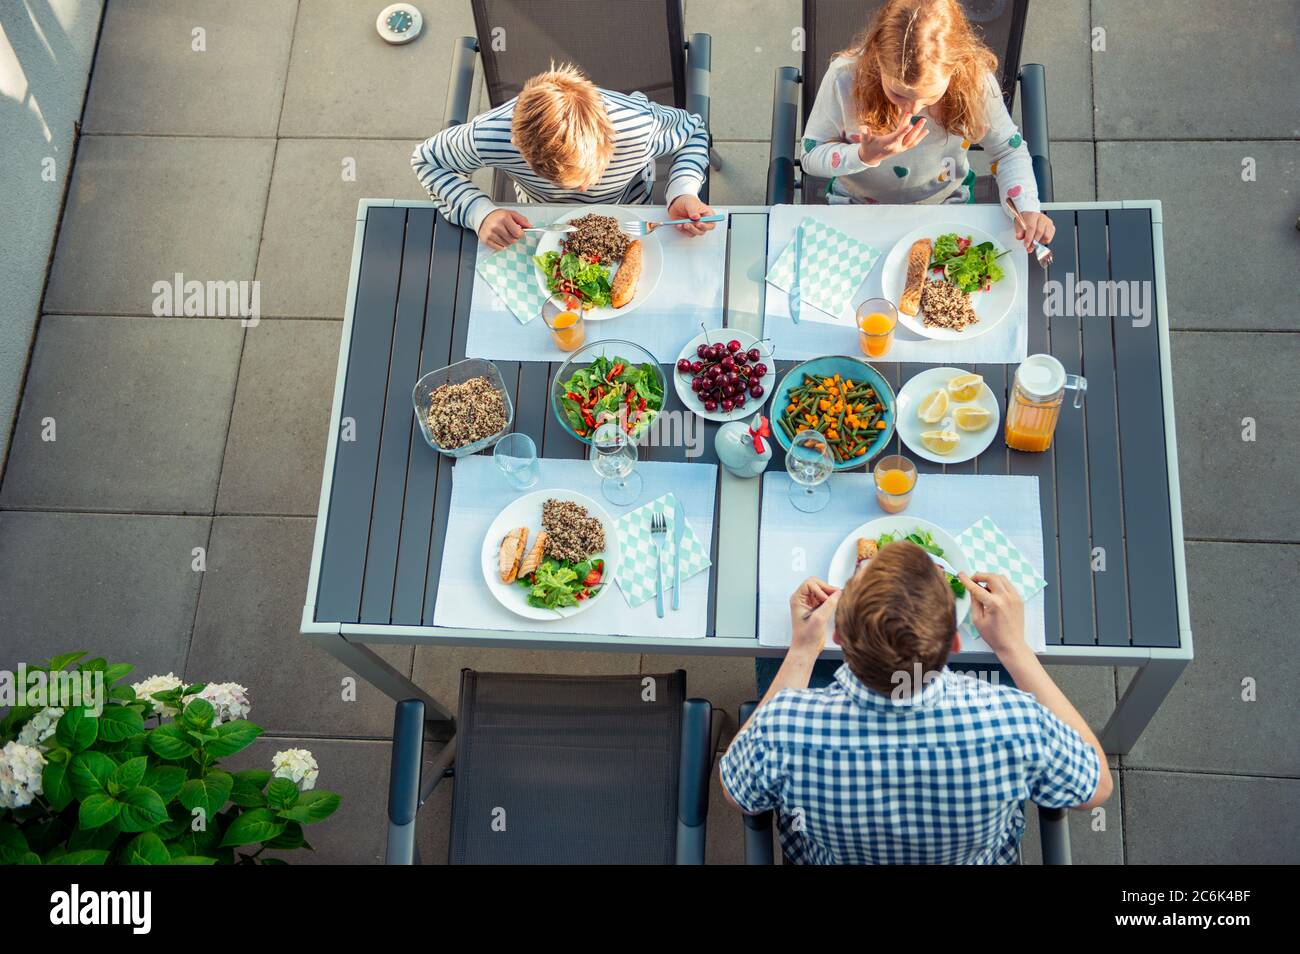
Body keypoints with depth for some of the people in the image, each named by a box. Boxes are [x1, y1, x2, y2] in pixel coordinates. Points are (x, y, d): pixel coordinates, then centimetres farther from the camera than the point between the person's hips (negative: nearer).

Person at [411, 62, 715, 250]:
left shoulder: (640, 126, -43)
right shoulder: (489, 136, -43)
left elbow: (693, 130, -18)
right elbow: (426, 159, -21)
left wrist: (683, 192, -39)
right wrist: (480, 213, -40)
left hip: (628, 216, 0)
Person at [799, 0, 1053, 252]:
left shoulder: (976, 80, -23)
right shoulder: (844, 77, -27)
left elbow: (1009, 151, -6)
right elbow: (811, 156, -13)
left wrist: (1027, 208, -24)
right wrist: (865, 156, -32)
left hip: (946, 205, 2)